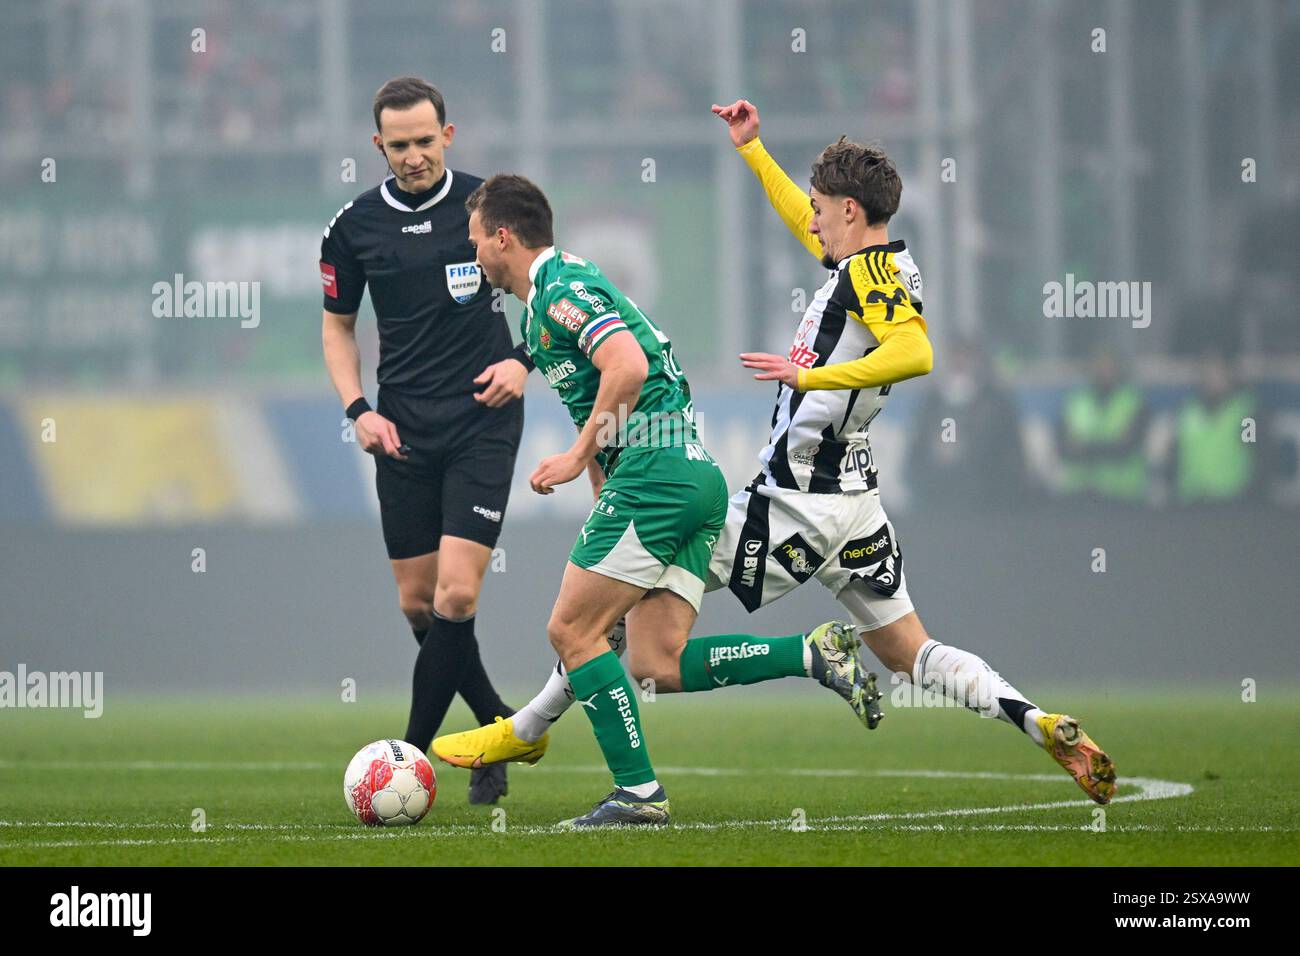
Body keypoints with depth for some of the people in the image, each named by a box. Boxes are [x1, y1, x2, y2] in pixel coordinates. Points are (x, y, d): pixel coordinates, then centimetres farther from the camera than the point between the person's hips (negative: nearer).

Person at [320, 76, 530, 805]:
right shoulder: (355, 226, 2)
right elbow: (338, 326, 14)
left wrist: (523, 361, -9)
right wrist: (359, 409, -1)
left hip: (483, 418, -3)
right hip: (404, 430, 3)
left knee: (456, 594, -14)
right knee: (418, 602, 6)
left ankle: (412, 754, -7)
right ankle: (501, 731, 25)